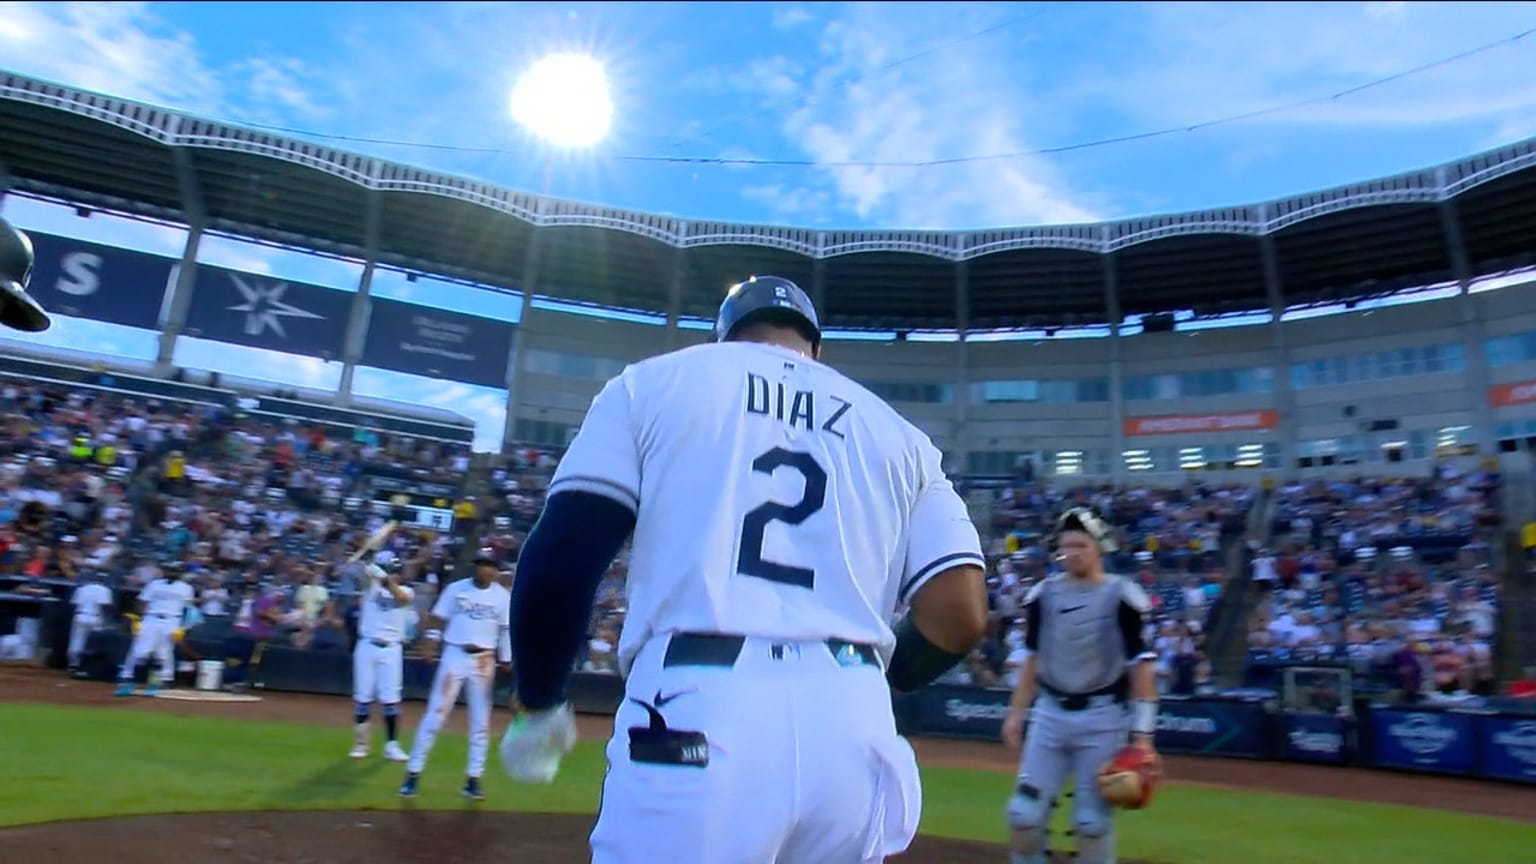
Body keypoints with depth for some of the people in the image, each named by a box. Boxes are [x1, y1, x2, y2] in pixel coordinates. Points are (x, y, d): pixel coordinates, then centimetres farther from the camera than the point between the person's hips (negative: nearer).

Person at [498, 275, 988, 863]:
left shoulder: (652, 382, 11)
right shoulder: (896, 433, 17)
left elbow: (559, 561, 0)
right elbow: (960, 614, 6)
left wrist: (539, 704, 15)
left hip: (693, 718, -3)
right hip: (853, 737, 4)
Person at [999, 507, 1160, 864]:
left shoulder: (1123, 596, -7)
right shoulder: (1043, 594, 4)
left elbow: (1142, 666, -7)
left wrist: (1142, 731, -12)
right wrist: (1016, 712, 8)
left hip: (1103, 717, -3)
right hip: (1050, 713, 4)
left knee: (1093, 818, 1)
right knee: (1025, 811, 1)